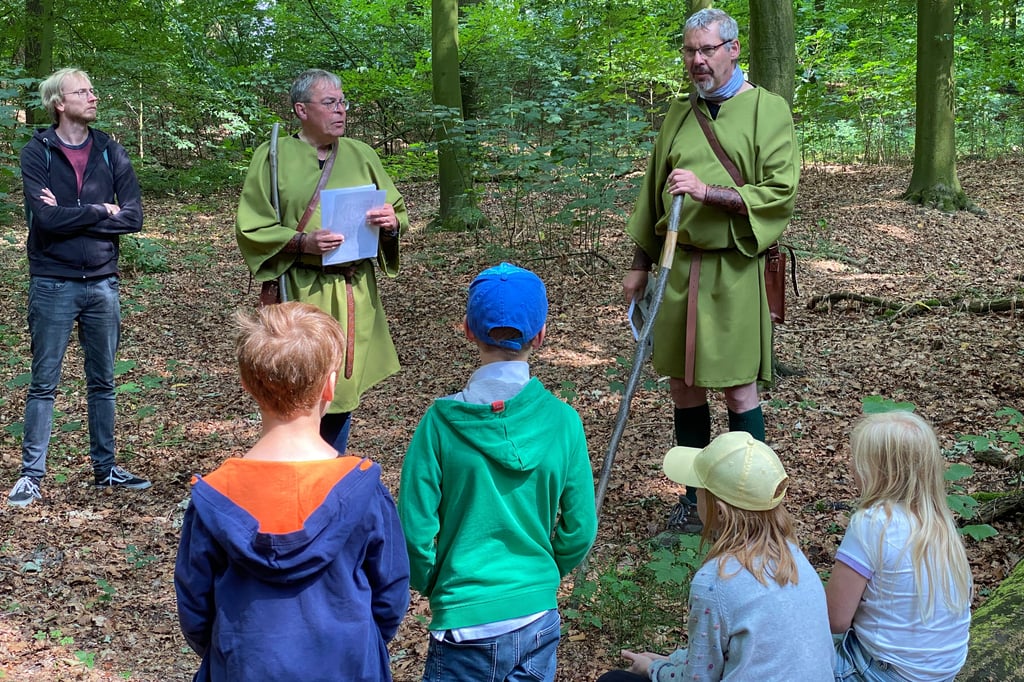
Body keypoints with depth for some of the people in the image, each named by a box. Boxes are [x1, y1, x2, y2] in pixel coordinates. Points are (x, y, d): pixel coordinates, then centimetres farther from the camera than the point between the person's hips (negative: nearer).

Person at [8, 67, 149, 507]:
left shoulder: (111, 152, 4)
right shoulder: (37, 152, -5)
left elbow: (133, 217, -6)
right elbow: (45, 218, -18)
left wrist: (70, 215, -13)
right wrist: (101, 212, -10)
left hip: (102, 283, 3)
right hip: (53, 285, -3)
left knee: (102, 382, 12)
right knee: (43, 384, 3)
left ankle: (105, 468, 23)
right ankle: (31, 475, 11)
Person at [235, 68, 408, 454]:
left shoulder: (361, 155, 10)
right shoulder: (273, 156, -1)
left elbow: (397, 210, 13)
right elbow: (251, 230, -4)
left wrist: (391, 222, -11)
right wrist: (301, 241, -20)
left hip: (355, 294, 4)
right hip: (298, 293, -4)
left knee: (343, 386, 12)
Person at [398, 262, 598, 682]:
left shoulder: (441, 423, -13)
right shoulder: (563, 421, -7)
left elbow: (416, 531, -10)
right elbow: (579, 530, 0)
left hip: (465, 621, -2)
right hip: (538, 619, 2)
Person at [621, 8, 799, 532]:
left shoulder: (768, 111, -3)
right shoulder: (679, 116, 12)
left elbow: (779, 192, -11)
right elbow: (653, 193, 17)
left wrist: (707, 191, -20)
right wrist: (639, 265, 16)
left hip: (734, 270, -5)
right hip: (678, 267, 5)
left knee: (739, 390, 1)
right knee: (683, 385, 9)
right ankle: (696, 496, 24)